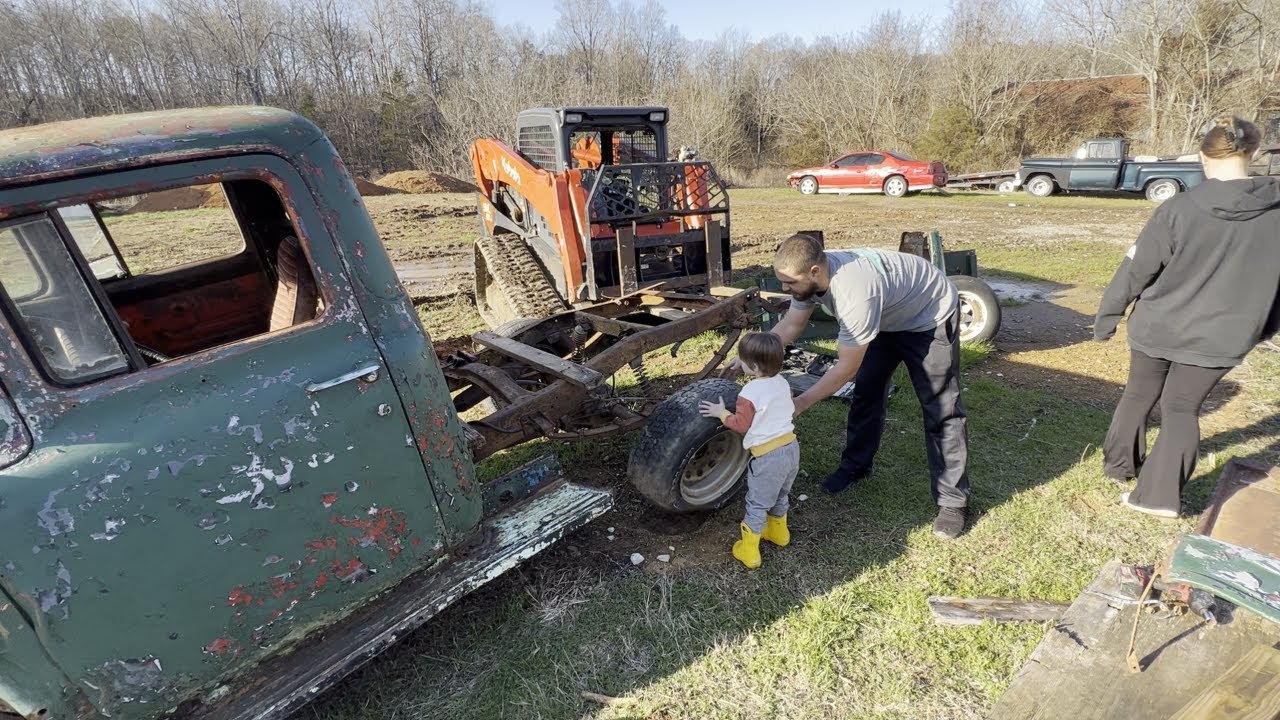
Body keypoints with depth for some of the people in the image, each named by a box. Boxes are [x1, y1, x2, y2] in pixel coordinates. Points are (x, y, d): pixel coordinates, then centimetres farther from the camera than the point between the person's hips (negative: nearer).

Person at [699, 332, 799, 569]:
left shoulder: (750, 393, -20)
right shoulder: (782, 382, 2)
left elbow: (741, 425, -14)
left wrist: (722, 413, -1)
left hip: (768, 457, -7)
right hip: (791, 448, 8)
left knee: (757, 504, 8)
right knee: (780, 495, 29)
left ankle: (749, 551, 19)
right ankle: (778, 532, 49)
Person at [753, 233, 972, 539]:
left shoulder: (855, 293, -43)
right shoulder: (810, 275, -19)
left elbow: (846, 369, -34)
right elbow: (789, 325, -7)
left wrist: (801, 403, -29)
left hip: (930, 316, -8)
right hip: (886, 316, 8)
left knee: (940, 409, -5)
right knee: (866, 391, 9)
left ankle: (953, 501, 5)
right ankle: (856, 465, 26)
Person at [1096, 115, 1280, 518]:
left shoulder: (1179, 209, -15)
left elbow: (1136, 270, -11)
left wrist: (1106, 317, 0)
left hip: (1157, 328, -2)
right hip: (1220, 337, 2)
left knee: (1138, 396, 19)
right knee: (1183, 409, 13)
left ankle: (1118, 465, 34)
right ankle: (1160, 496, 13)